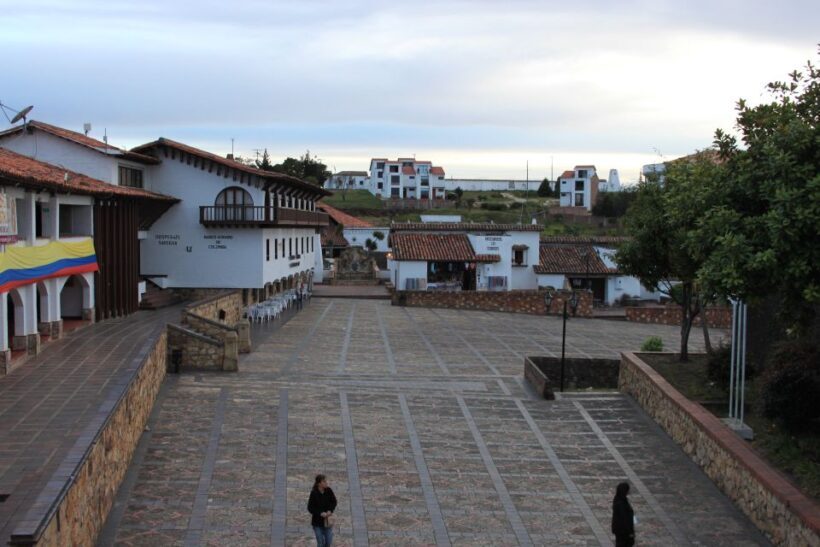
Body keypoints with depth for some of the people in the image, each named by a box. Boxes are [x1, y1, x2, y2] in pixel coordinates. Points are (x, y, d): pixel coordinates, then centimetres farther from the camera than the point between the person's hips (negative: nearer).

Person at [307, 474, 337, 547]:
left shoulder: (328, 490, -8)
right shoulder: (314, 493, -18)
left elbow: (334, 502, 5)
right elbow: (310, 508, -13)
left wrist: (330, 510, -13)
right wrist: (320, 513, -23)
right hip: (317, 522, -3)